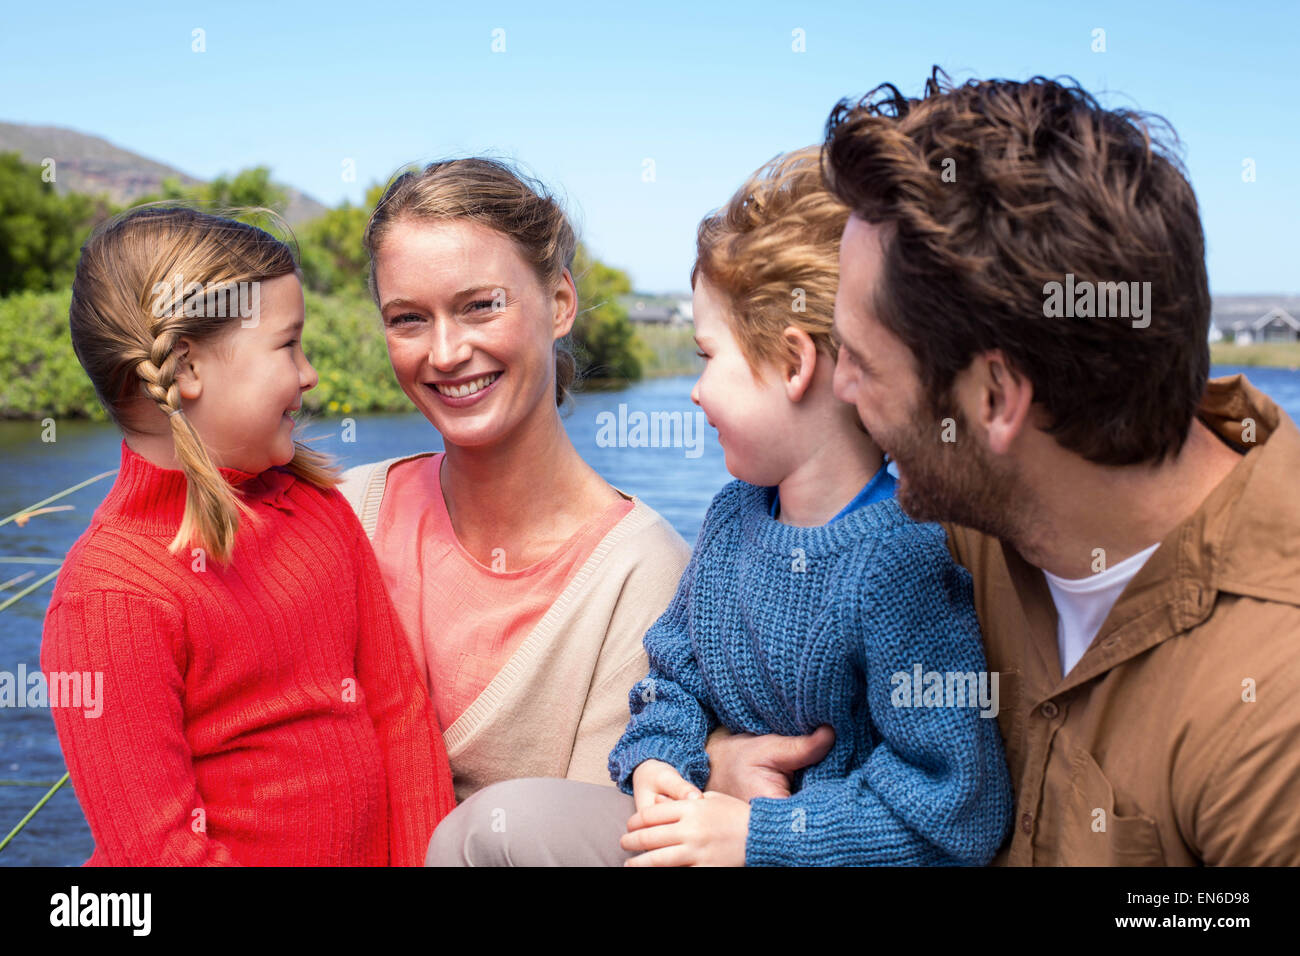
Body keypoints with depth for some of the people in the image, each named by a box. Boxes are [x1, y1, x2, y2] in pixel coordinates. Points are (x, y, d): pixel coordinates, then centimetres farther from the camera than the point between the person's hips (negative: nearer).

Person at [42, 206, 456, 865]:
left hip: (370, 849, 6)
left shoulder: (316, 502, 3)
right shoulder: (109, 594, -17)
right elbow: (157, 848, -17)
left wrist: (430, 857, -5)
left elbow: (398, 708, 3)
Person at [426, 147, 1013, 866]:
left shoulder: (900, 560, -22)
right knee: (485, 827, -9)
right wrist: (656, 760, -2)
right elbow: (678, 668, 19)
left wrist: (756, 834, -19)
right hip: (707, 819, 8)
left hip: (798, 853, -8)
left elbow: (954, 815, -23)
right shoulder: (733, 513, 4)